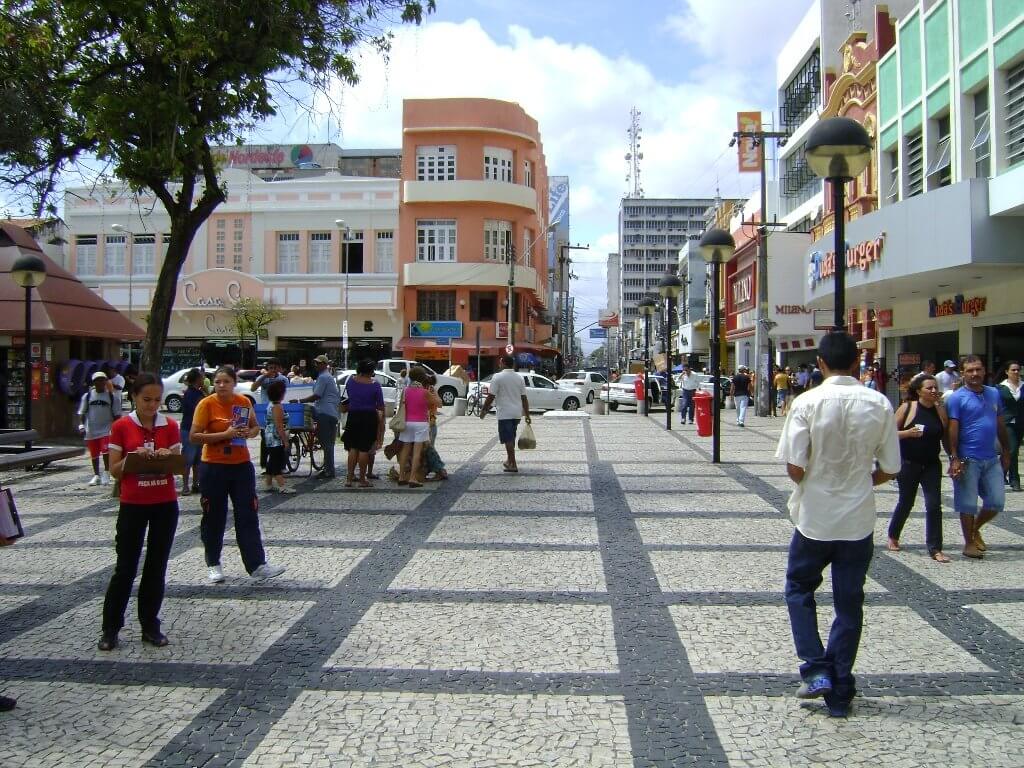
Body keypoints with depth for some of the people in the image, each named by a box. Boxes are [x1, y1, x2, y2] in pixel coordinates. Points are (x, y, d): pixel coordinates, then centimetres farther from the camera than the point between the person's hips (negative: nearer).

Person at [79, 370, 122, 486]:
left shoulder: (112, 397, 2)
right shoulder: (87, 396, 6)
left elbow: (117, 415, 4)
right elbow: (82, 413, 8)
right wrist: (82, 425, -4)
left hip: (106, 430, -3)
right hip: (91, 431, 3)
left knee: (106, 452, -16)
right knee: (94, 454, 11)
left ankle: (106, 474, -5)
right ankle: (96, 475, 24)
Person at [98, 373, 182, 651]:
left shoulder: (170, 426, 1)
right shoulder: (122, 427, -4)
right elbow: (114, 470, -3)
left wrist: (168, 458, -19)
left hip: (165, 504, 2)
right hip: (133, 505, -2)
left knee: (157, 567, 8)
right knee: (126, 567, 1)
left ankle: (150, 626, 19)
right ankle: (110, 628, 14)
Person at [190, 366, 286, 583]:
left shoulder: (244, 402, 3)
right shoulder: (206, 404, -9)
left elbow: (255, 427, 17)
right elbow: (194, 436, -13)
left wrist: (249, 433, -7)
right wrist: (225, 434, -22)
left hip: (241, 465, 3)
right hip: (213, 467, -3)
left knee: (248, 516, 0)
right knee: (214, 517, 8)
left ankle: (257, 566, 2)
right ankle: (213, 565, 23)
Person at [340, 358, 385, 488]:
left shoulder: (351, 380, 0)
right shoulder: (375, 384, -8)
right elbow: (381, 406, -5)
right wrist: (381, 418, 10)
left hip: (353, 417, 3)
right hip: (369, 418, -3)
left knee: (353, 448, 10)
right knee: (364, 449, 1)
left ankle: (349, 478, 8)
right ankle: (362, 479, 6)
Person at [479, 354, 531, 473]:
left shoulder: (498, 377, -10)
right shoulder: (519, 378, 7)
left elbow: (491, 396, -12)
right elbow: (524, 398, 7)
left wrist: (483, 410, -2)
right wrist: (527, 414, 11)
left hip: (504, 413, -6)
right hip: (517, 413, 6)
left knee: (508, 439, -3)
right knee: (511, 438, 19)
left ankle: (513, 465, -4)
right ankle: (509, 460, 32)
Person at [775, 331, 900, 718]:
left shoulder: (808, 402, -14)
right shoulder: (880, 405, -6)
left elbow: (794, 468, -15)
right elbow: (888, 471, -2)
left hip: (814, 517, -2)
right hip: (859, 520, 2)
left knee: (799, 588, 20)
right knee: (849, 603, 13)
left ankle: (816, 669, 10)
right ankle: (839, 693, 20)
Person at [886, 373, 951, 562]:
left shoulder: (940, 410, 1)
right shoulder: (907, 408, -8)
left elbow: (946, 436, 8)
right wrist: (908, 433, -21)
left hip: (932, 465, 2)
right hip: (908, 464, -2)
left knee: (934, 505, -5)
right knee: (906, 503, 11)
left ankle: (935, 548, 3)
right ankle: (893, 536, 35)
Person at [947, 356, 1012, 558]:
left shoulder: (994, 394, 9)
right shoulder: (957, 398, -8)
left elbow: (1000, 425, 16)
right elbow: (952, 430, -12)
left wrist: (1006, 452, 16)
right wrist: (954, 459, -17)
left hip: (992, 459, 5)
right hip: (968, 460, -5)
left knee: (997, 501, 7)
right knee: (967, 504, 2)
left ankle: (975, 528, 31)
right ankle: (969, 543, 16)